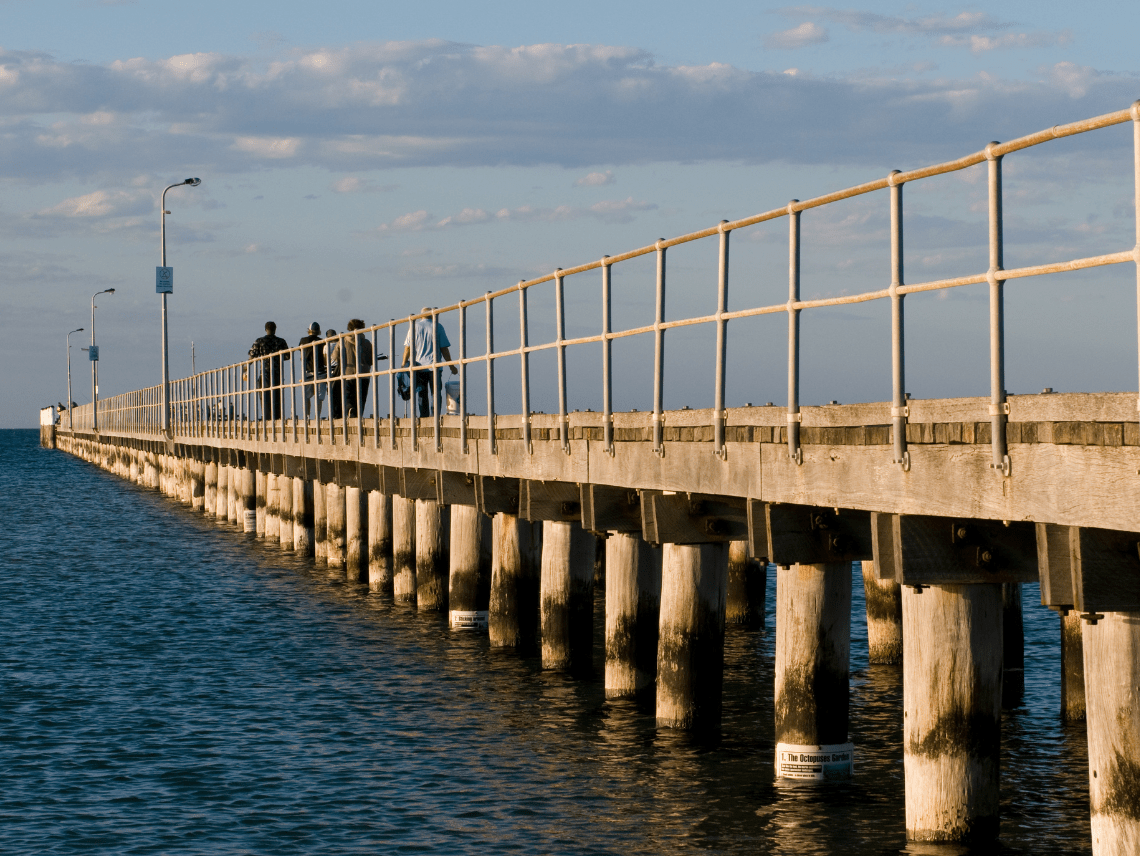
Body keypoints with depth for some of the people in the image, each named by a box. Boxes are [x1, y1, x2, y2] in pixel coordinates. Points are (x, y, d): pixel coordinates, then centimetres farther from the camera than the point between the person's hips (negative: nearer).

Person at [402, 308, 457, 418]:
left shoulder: (414, 327, 7)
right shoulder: (437, 327, 1)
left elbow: (408, 348, 4)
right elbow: (444, 348, -1)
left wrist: (404, 364, 11)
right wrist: (451, 366, 4)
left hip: (418, 366, 2)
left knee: (421, 395, 6)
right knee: (436, 393, -1)